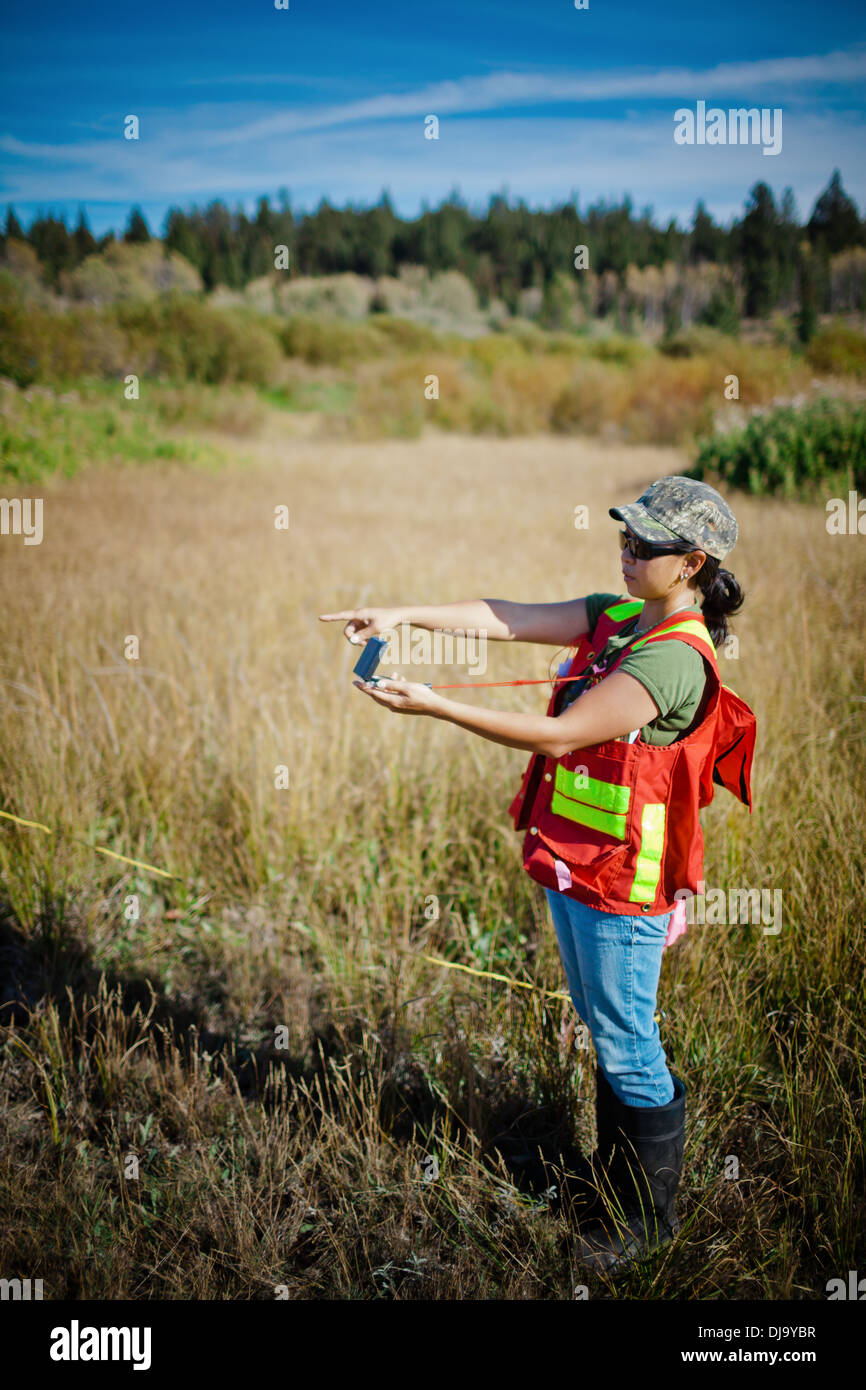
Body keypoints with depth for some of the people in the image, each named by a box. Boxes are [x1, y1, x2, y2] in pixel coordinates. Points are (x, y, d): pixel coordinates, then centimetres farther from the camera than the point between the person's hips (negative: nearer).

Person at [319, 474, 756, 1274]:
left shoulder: (675, 658, -22)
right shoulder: (615, 618, 5)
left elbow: (560, 735, -25)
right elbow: (509, 620, -2)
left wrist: (436, 708, -25)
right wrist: (405, 616, -13)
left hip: (624, 881, -9)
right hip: (571, 863, 9)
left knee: (628, 1046, 5)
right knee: (606, 1029, 22)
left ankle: (648, 1217, 24)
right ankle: (615, 1172, 41)